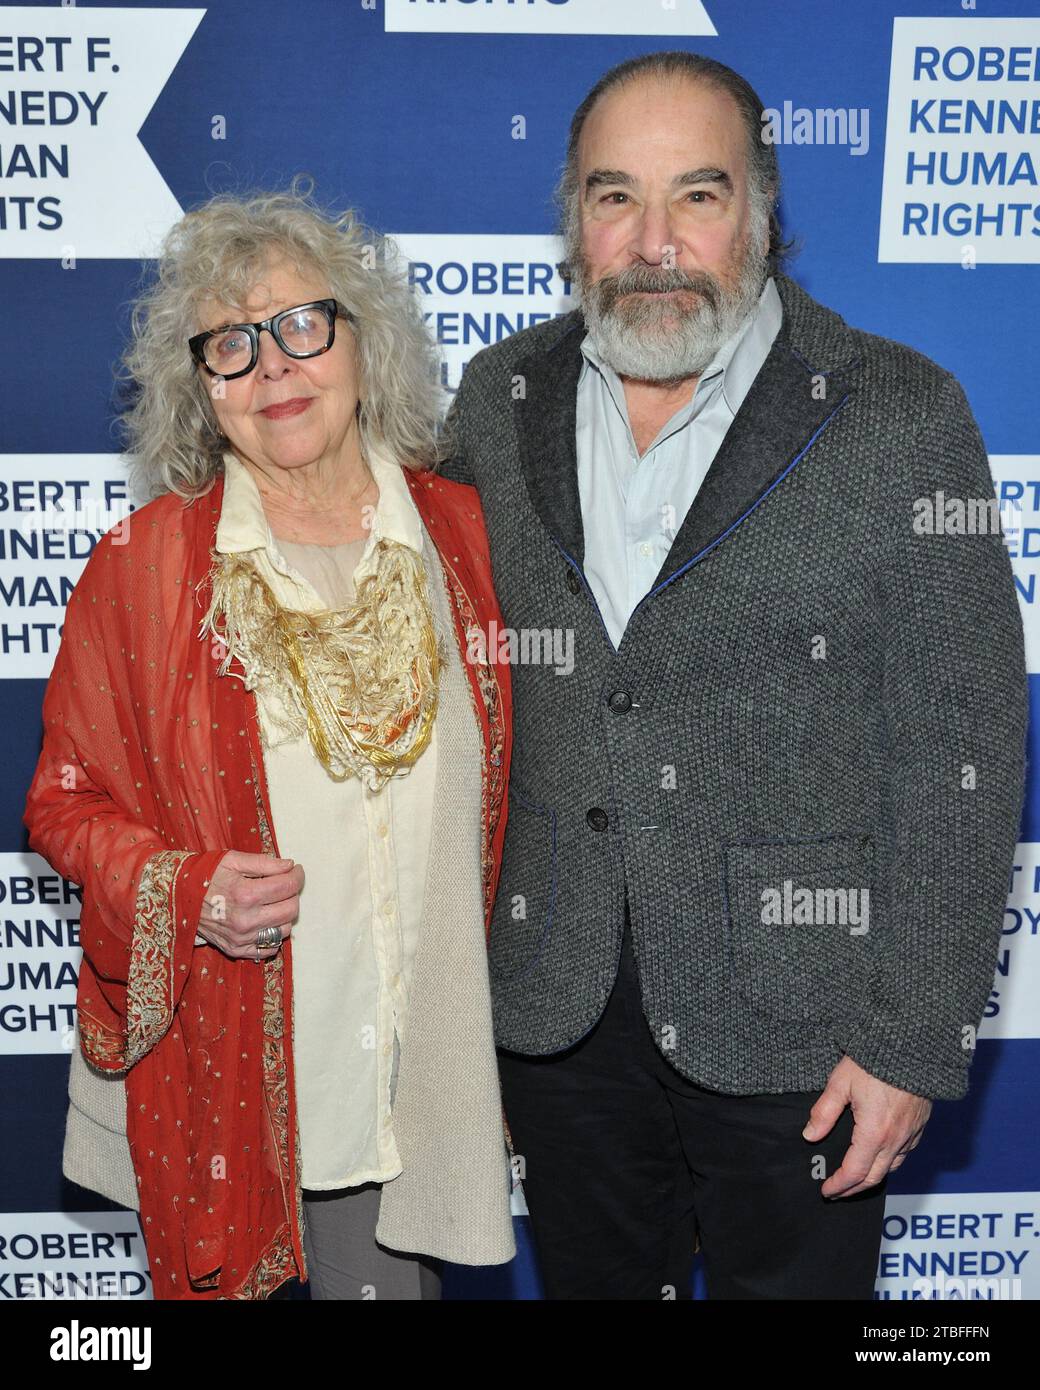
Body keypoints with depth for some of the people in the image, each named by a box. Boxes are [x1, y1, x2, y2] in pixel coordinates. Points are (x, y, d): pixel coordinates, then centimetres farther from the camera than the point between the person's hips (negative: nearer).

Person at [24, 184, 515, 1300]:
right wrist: (189, 892, -18)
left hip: (423, 1045, 2)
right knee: (223, 1271, 14)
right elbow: (67, 800, 0)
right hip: (228, 1056, -1)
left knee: (392, 1273, 15)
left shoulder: (457, 529, -1)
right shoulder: (144, 561, -8)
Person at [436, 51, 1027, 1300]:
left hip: (789, 1017, -3)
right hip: (549, 1004, 3)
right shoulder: (497, 398, 2)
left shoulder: (901, 416, -9)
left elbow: (959, 750, -9)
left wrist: (914, 1039, -10)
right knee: (589, 1280, 23)